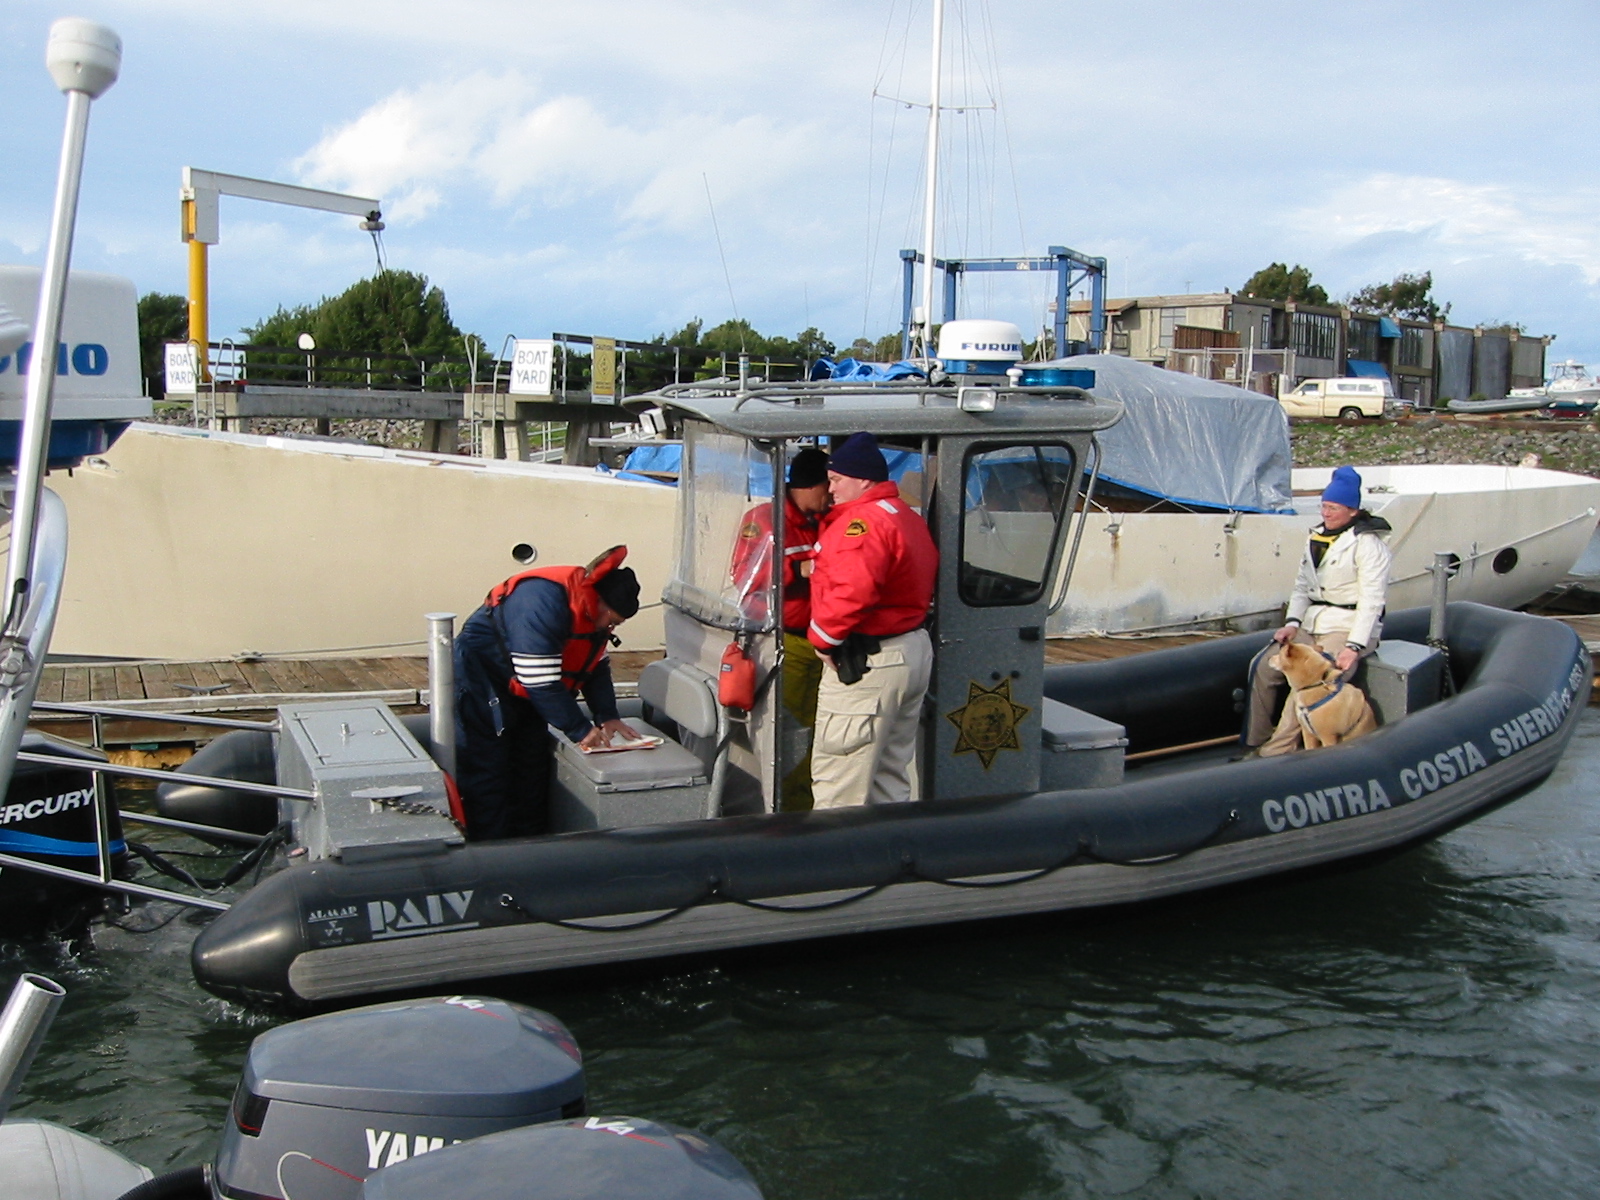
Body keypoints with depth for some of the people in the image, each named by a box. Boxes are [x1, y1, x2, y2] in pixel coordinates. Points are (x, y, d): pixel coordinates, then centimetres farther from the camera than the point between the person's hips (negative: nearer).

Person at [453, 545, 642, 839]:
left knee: (533, 770, 11)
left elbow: (597, 667, 6)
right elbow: (542, 682, -33)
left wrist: (607, 717, -7)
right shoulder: (544, 602, -33)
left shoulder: (594, 613, -4)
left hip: (523, 693, 9)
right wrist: (581, 730, -25)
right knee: (487, 777, -7)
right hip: (482, 687, -9)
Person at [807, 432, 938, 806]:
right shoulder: (908, 518, 15)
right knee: (890, 773, 19)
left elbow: (853, 590, -32)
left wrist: (824, 638, -18)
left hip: (866, 663, -11)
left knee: (838, 780, -4)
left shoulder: (863, 522, -18)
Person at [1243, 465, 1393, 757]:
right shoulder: (1317, 537, 13)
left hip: (1348, 627, -7)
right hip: (1313, 624, 7)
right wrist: (1292, 622, -3)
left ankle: (1276, 753, -23)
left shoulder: (1367, 544, -10)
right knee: (1263, 667, -10)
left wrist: (1354, 647, -21)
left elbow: (1372, 599, -14)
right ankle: (1254, 744, -5)